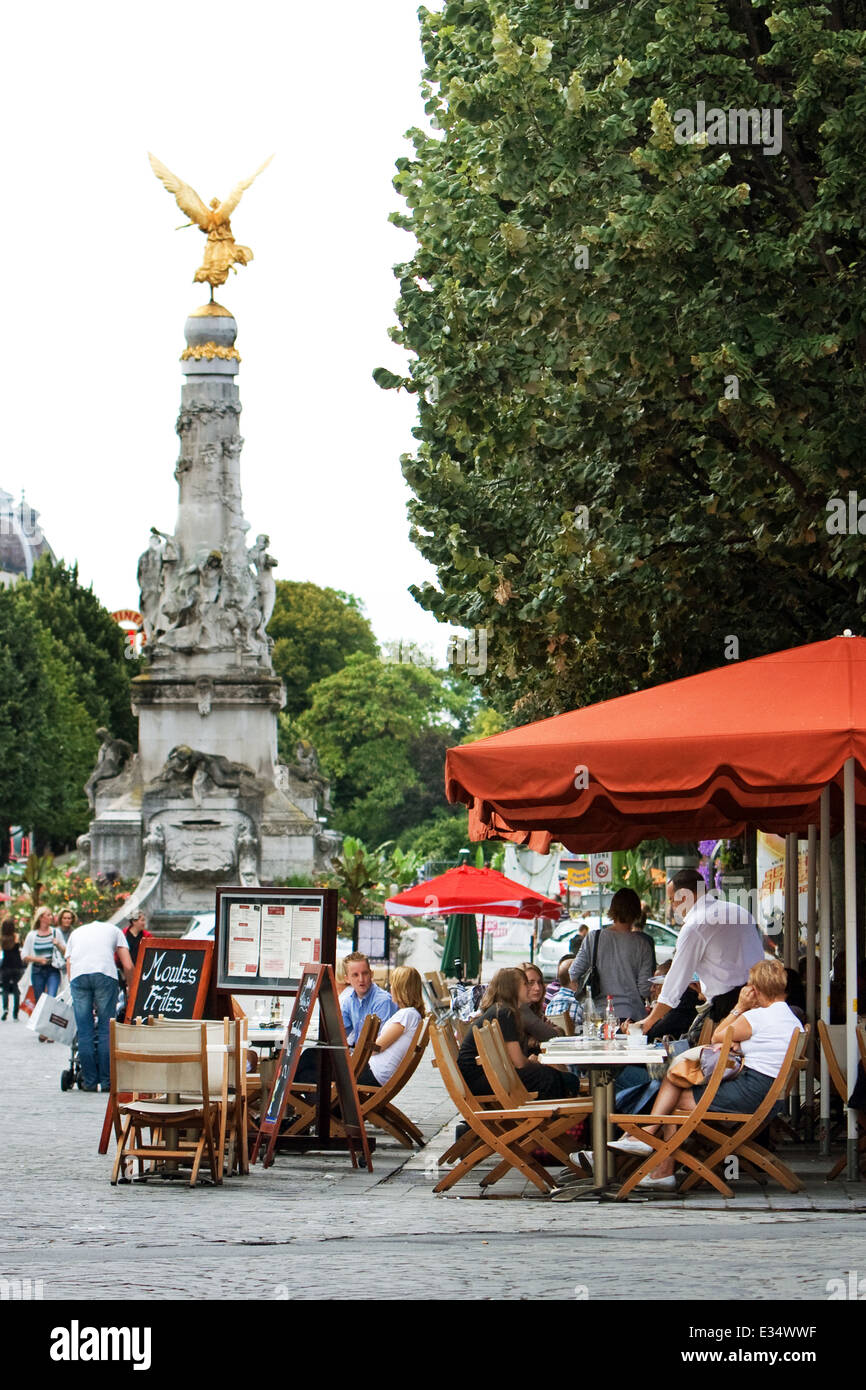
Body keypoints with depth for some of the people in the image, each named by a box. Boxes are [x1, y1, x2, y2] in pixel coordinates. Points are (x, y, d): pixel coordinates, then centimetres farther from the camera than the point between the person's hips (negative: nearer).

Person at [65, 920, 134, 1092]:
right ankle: (106, 1081, 3)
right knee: (106, 1030, 4)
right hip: (105, 974, -2)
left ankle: (90, 1081, 7)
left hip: (78, 975, 2)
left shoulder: (76, 933, 34)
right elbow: (128, 966, 18)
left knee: (84, 1032, 6)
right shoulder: (114, 930, 28)